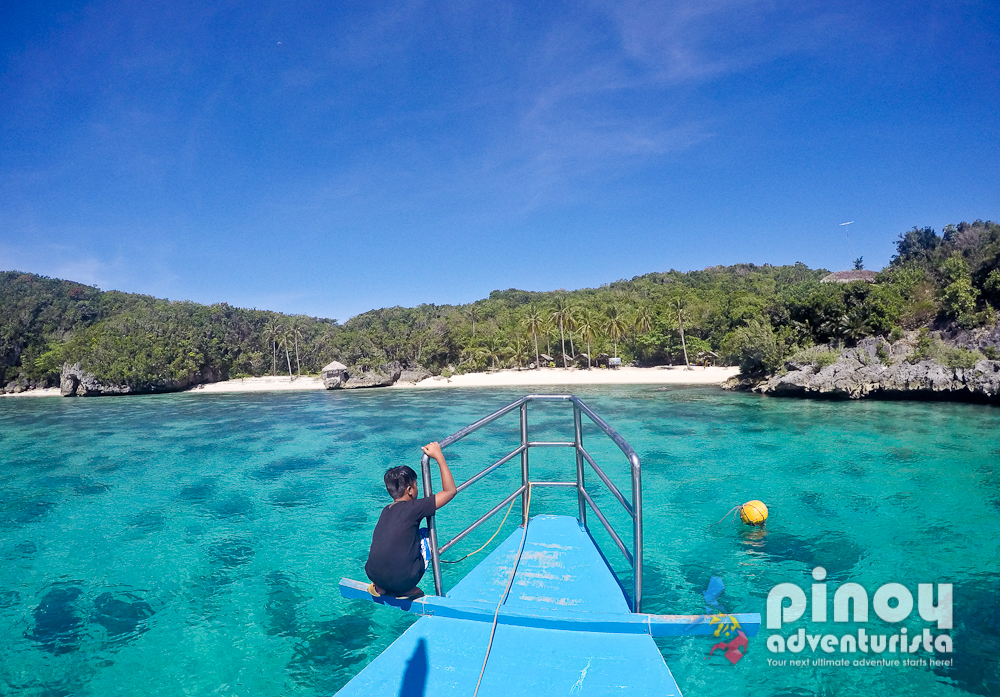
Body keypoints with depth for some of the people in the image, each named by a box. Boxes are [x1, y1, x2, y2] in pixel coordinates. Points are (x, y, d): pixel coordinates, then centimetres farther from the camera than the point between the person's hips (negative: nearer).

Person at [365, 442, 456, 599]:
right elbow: (450, 491, -8)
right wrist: (439, 456, -4)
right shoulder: (413, 509, -12)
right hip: (401, 582, -6)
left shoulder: (386, 510, 9)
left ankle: (380, 587, 20)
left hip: (373, 575, 6)